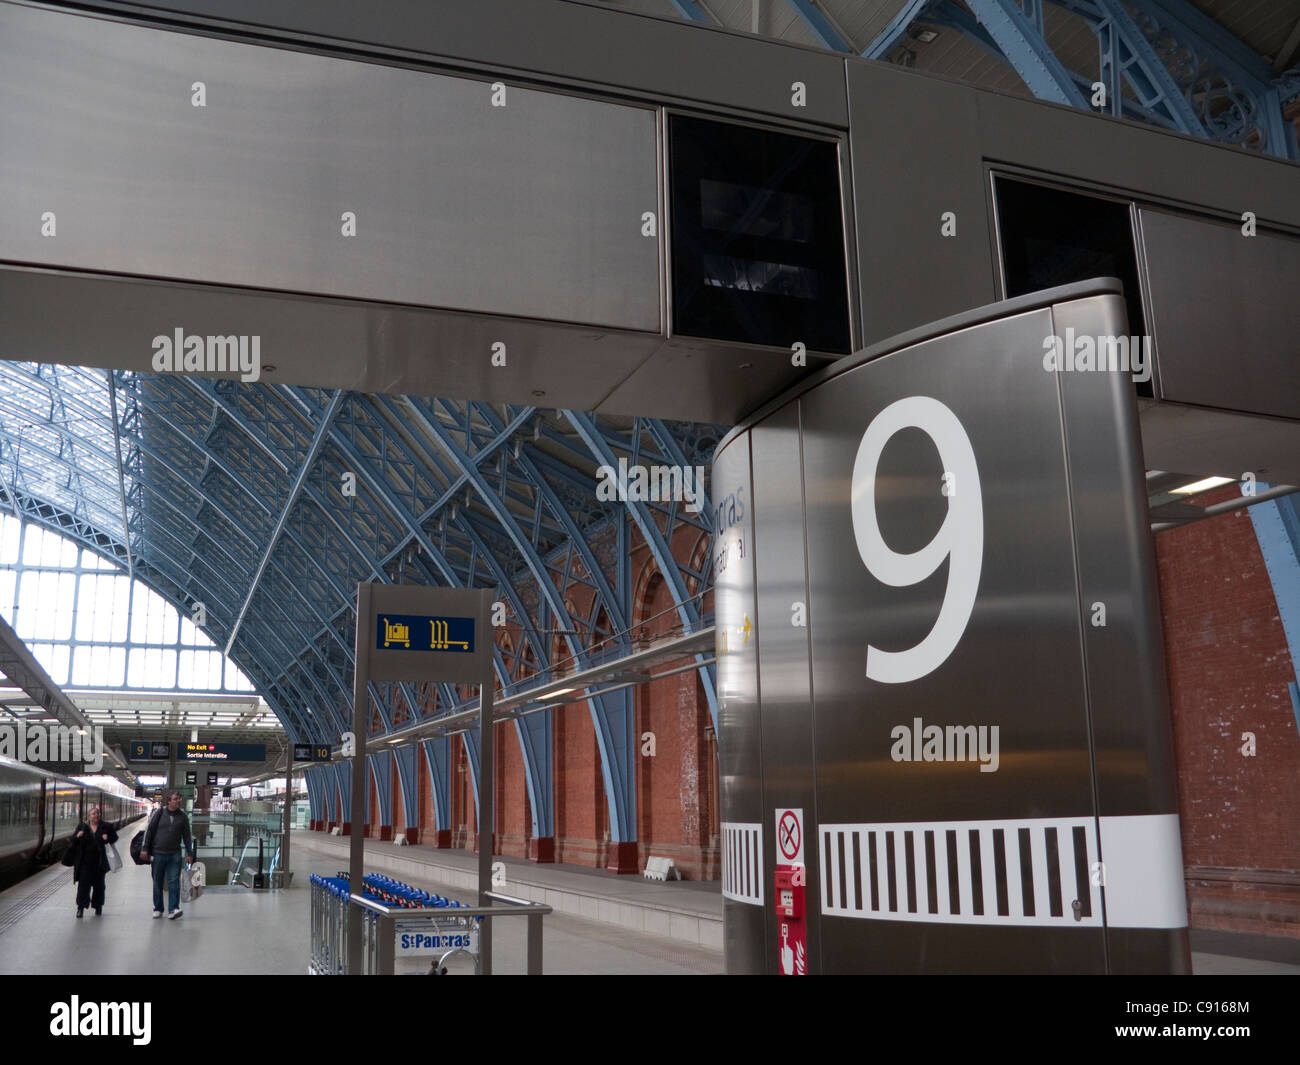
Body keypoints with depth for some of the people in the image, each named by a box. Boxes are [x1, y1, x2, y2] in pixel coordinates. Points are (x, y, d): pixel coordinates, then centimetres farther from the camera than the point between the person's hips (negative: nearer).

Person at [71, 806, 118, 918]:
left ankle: (98, 907, 19)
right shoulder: (82, 827, 4)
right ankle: (81, 907, -4)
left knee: (99, 885, 8)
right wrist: (77, 837, -15)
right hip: (85, 861, -1)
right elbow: (73, 842, 7)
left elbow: (115, 837, 12)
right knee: (83, 884, -8)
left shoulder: (105, 827, 3)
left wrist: (108, 838, -9)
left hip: (99, 862, 1)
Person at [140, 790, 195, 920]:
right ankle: (158, 909, 20)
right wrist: (144, 849, -4)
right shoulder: (160, 813, 0)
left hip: (175, 855, 0)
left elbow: (187, 836, 10)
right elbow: (149, 831, 1)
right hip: (158, 854, 0)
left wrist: (189, 853, 7)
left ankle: (173, 909, -12)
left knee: (174, 882, -9)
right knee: (157, 883, 8)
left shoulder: (183, 817, 5)